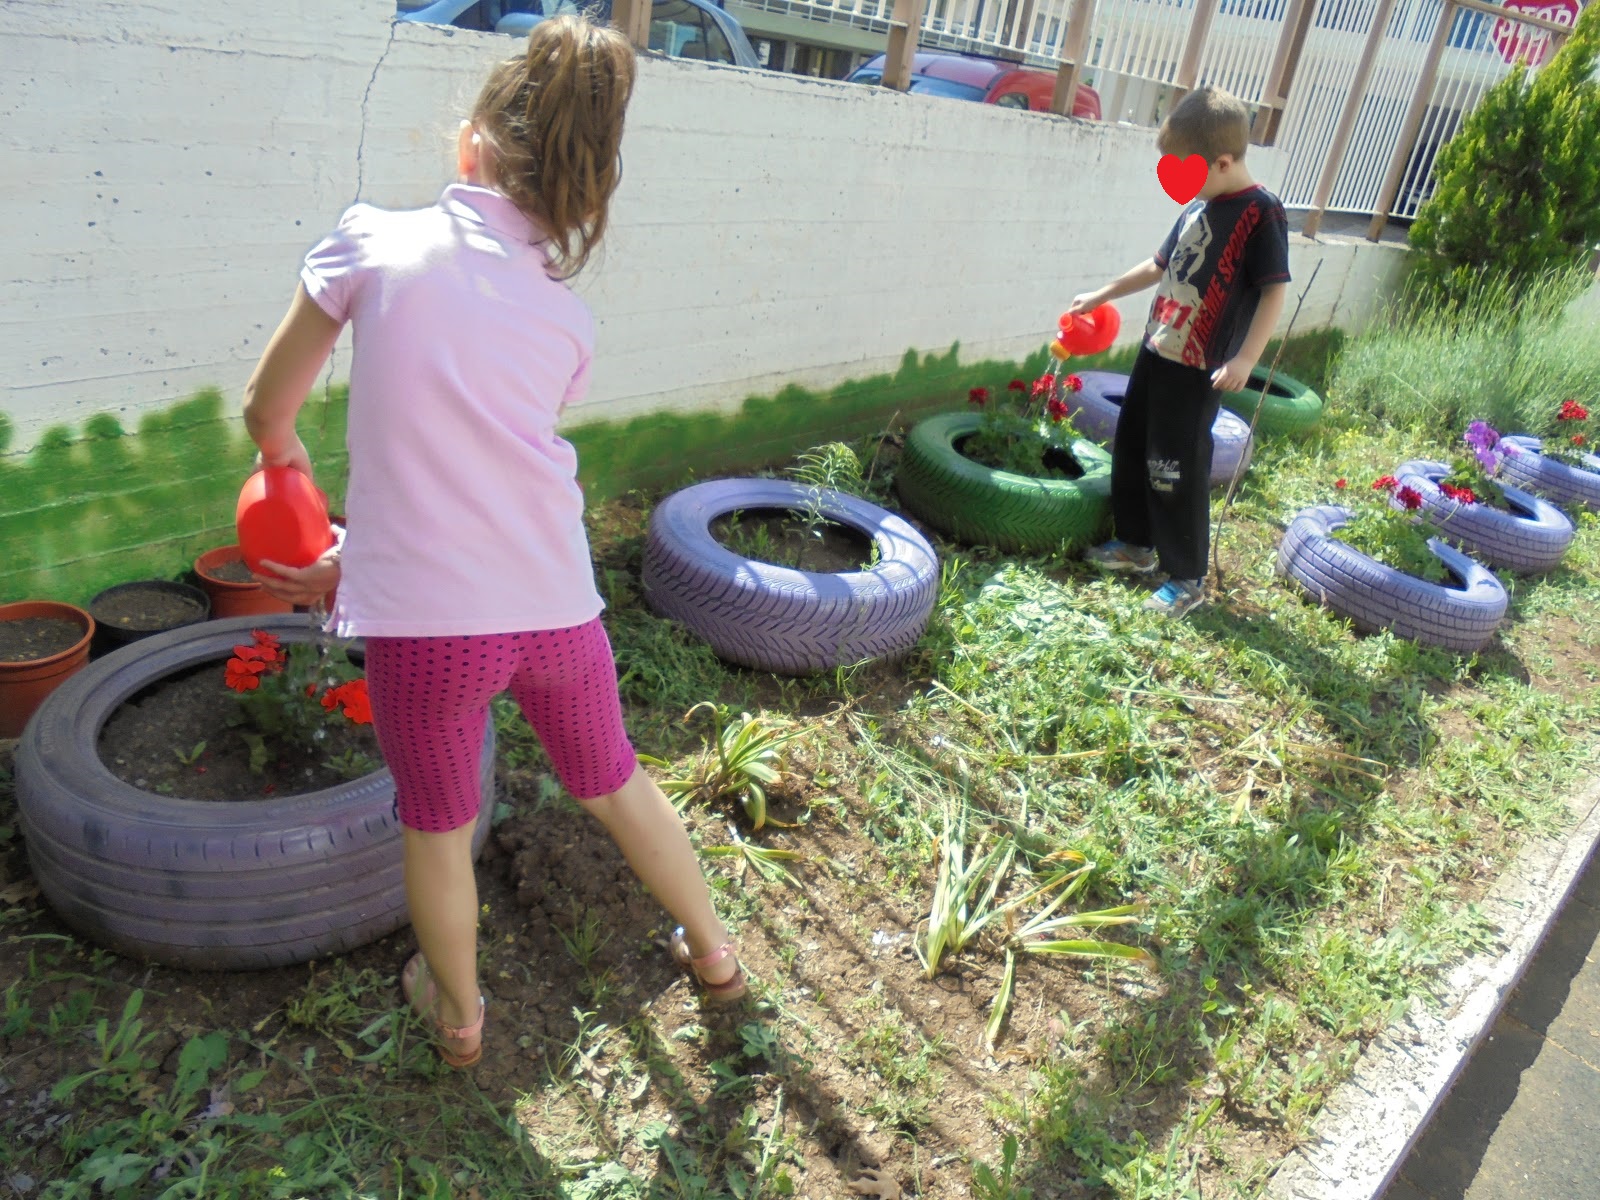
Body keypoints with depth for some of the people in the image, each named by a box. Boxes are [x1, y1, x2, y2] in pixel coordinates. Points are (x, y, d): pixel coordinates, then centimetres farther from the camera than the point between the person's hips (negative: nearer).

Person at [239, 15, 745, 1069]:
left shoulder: (373, 243, -5)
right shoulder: (566, 318, 7)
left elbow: (269, 408, 5)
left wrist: (286, 456, 28)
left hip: (425, 625, -3)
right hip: (556, 609, 3)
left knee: (437, 823, 22)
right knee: (615, 784, 26)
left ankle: (458, 1014, 46)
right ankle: (715, 954, 46)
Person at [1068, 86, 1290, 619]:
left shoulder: (1261, 212, -14)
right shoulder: (1198, 208, 9)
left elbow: (1274, 291, -16)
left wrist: (1245, 357, -25)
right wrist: (1103, 294, 29)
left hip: (1199, 369, -8)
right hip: (1157, 350, 8)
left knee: (1177, 469, -5)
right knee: (1131, 448, 16)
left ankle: (1187, 578, 8)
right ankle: (1137, 543, 33)